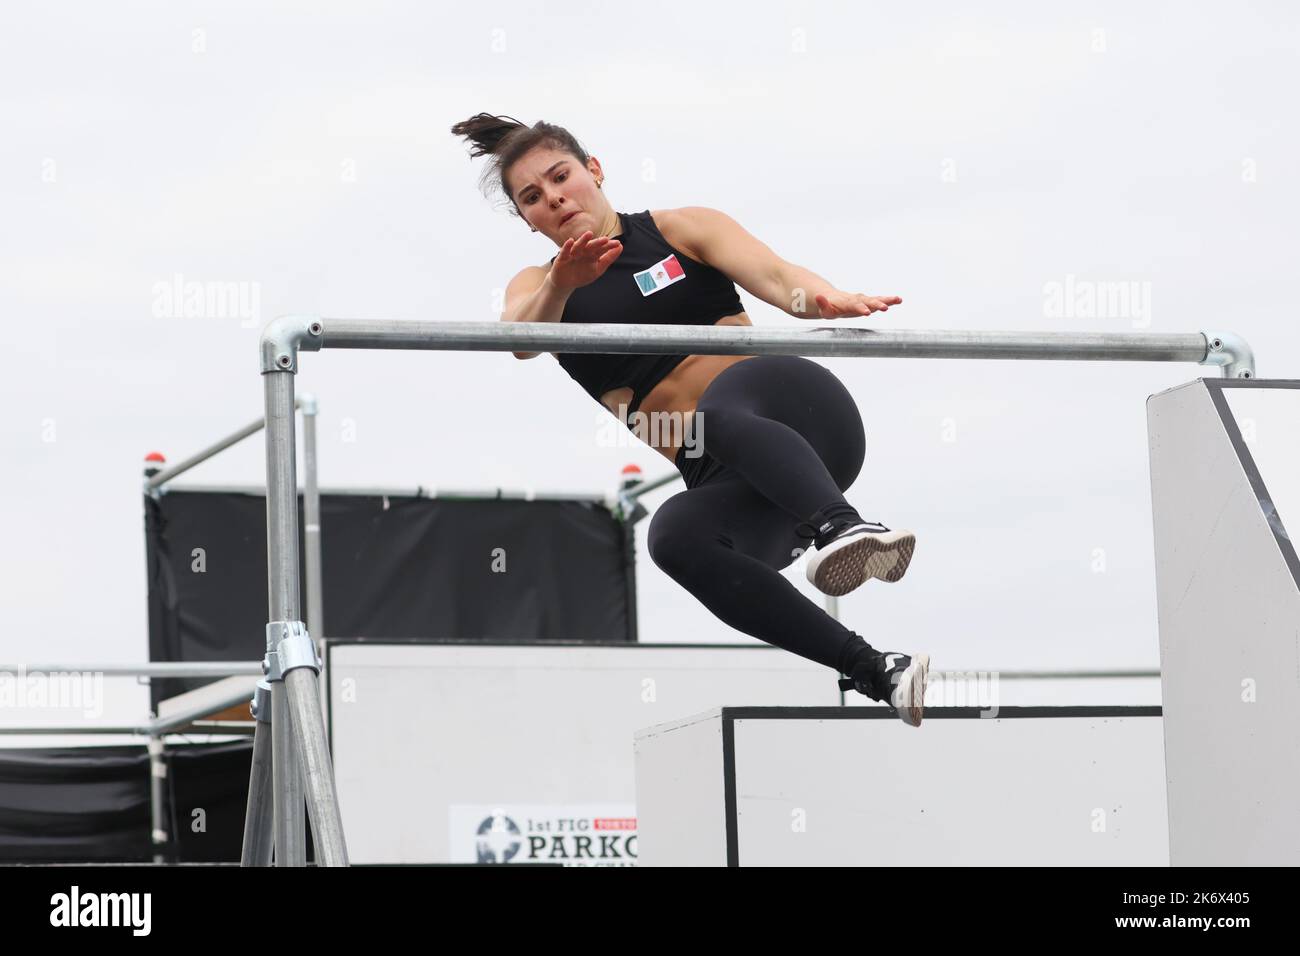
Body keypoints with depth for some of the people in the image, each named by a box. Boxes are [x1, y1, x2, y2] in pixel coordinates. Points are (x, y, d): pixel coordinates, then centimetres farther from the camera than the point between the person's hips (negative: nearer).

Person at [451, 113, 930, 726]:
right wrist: (560, 288, -33)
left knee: (718, 410, -36)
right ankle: (882, 676, -34)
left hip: (797, 414, -2)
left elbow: (771, 274, -8)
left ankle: (844, 528, -61)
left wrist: (819, 298, -33)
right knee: (674, 535, -32)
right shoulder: (535, 287, 15)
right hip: (721, 474, 2)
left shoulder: (680, 229, 10)